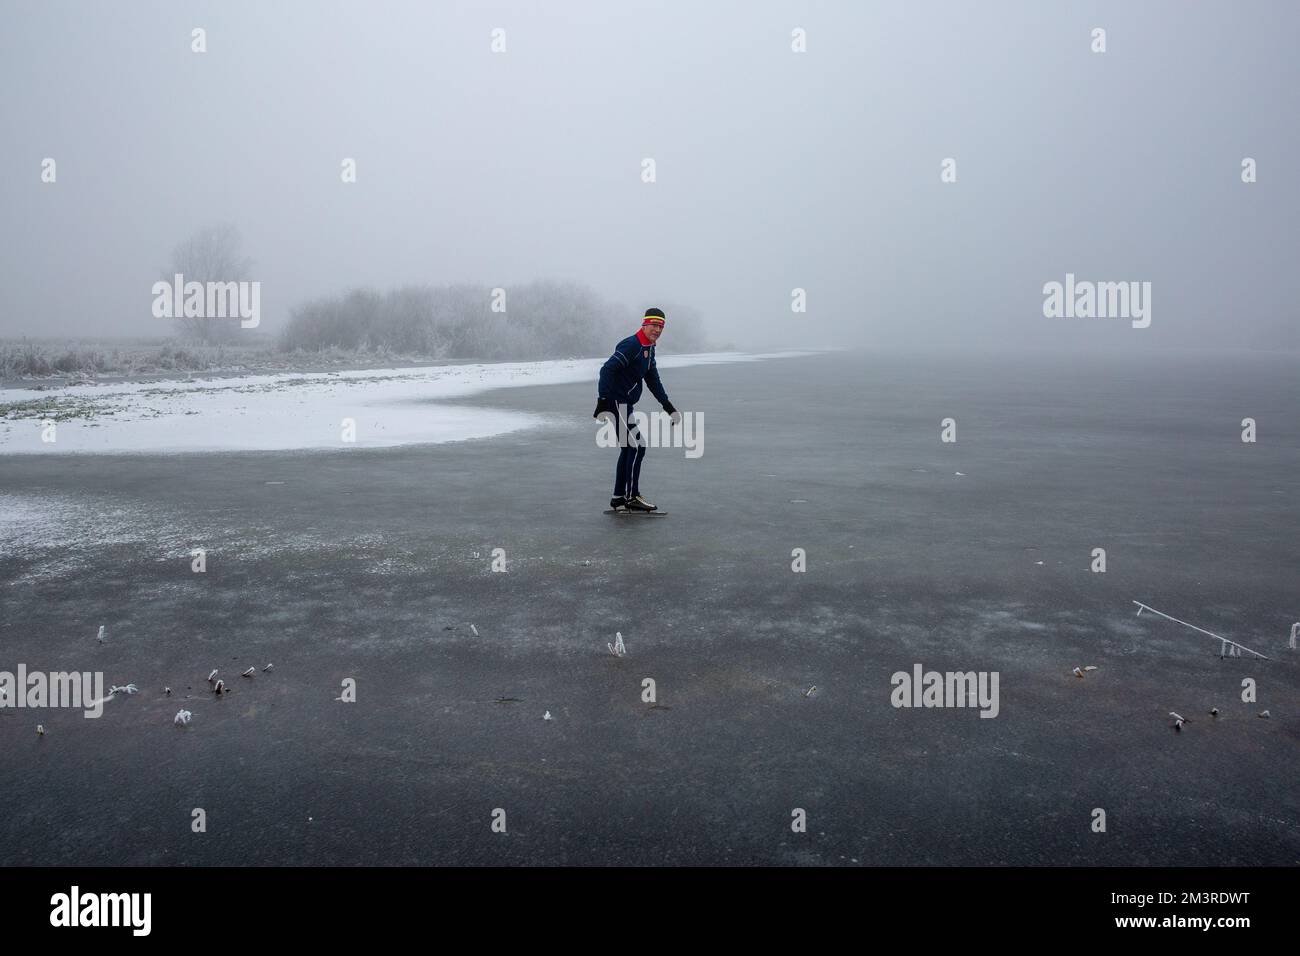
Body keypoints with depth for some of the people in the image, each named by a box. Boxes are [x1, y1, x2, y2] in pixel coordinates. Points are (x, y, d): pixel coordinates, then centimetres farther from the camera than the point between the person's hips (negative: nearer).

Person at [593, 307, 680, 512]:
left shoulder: (649, 349, 15)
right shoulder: (631, 345, -16)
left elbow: (653, 381, 23)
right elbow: (607, 370, -23)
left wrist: (668, 407, 21)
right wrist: (603, 402, -30)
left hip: (624, 403, 10)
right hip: (615, 401, -10)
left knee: (629, 449, 13)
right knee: (637, 445, -11)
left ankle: (619, 498, 20)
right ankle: (632, 497, -4)